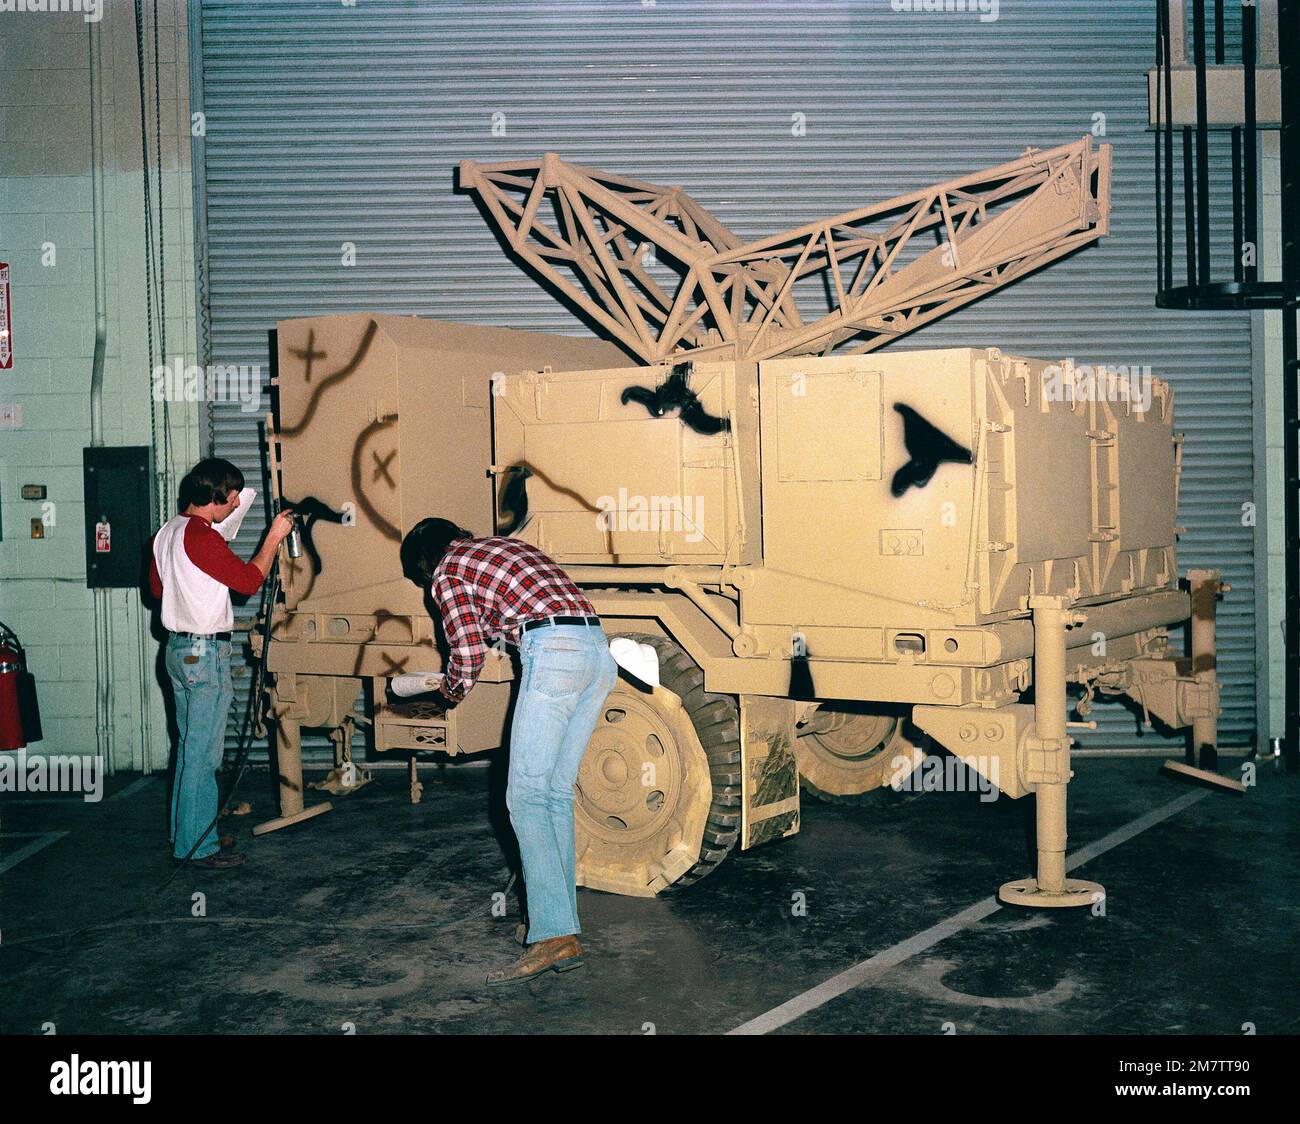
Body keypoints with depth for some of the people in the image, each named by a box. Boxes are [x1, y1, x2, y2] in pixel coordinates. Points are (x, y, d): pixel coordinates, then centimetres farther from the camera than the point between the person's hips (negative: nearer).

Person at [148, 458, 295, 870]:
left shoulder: (166, 533, 11)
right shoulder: (201, 536, -18)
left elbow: (156, 588, 21)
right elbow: (248, 580, -17)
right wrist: (273, 538, -8)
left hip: (178, 649, 10)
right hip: (205, 652, -10)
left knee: (190, 748, 17)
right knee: (204, 753, -5)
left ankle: (183, 835, 24)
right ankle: (198, 846, 0)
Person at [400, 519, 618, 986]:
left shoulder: (447, 573, 9)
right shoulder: (503, 545, 32)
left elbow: (469, 653, 5)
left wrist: (452, 691, 23)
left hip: (554, 651, -8)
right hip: (599, 651, 8)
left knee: (527, 797, -7)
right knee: (557, 794, 11)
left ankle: (554, 936, -15)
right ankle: (562, 925, 11)